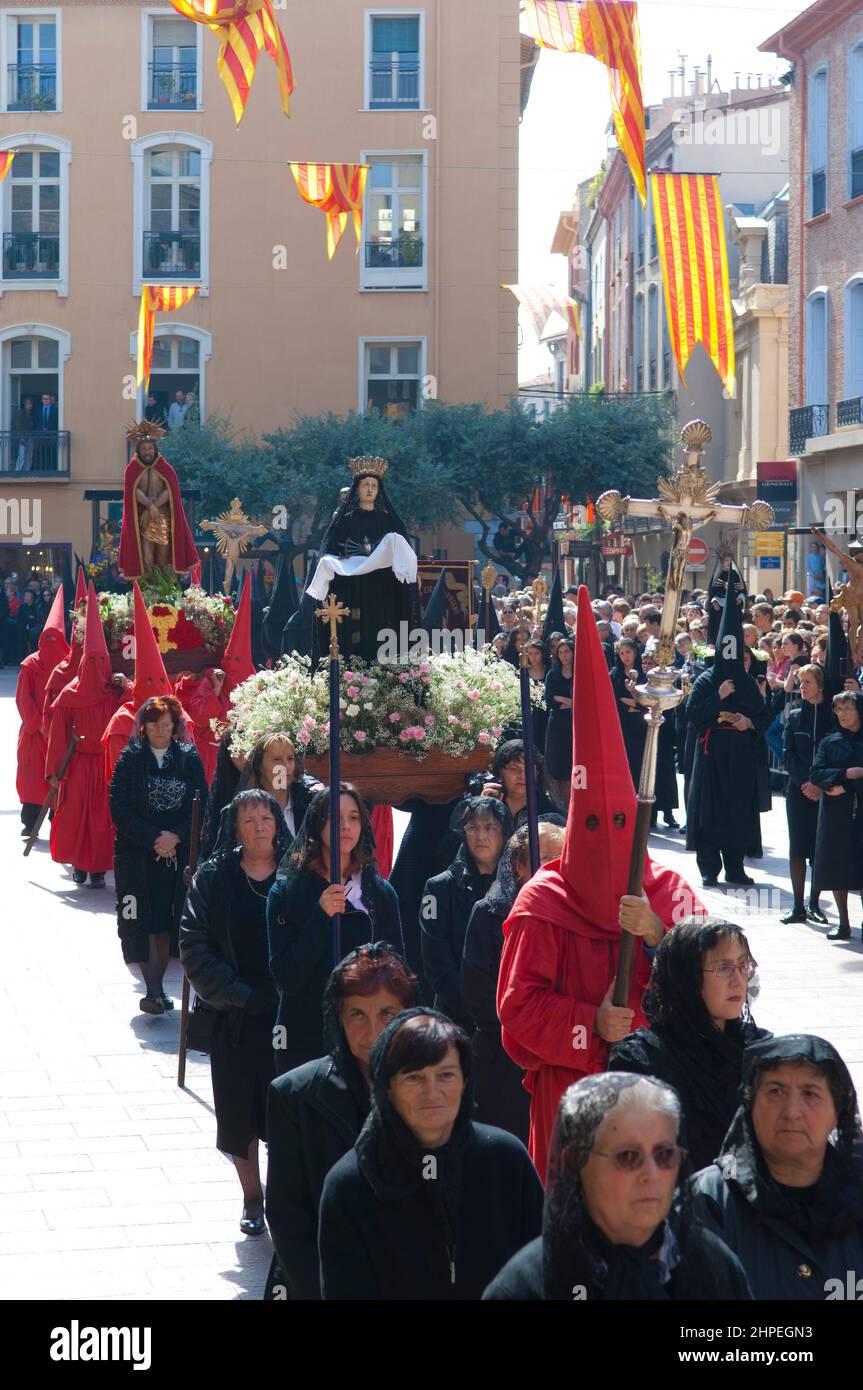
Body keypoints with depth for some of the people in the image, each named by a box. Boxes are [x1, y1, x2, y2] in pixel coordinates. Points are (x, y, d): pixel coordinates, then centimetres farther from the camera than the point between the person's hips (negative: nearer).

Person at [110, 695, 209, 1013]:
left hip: (179, 853, 2)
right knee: (144, 922, -9)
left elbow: (202, 806, 2)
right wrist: (154, 839, -12)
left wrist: (175, 836, -12)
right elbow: (119, 809, -5)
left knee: (167, 922, 1)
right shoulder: (131, 758, 0)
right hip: (137, 853, -1)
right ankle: (153, 991, -10)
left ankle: (156, 986, 10)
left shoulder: (189, 757, 4)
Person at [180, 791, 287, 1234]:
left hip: (290, 1015, -1)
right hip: (235, 1018, 1)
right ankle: (252, 1198, 24)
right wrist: (242, 996, -12)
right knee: (239, 1112, 8)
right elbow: (195, 948, -4)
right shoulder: (213, 878, 0)